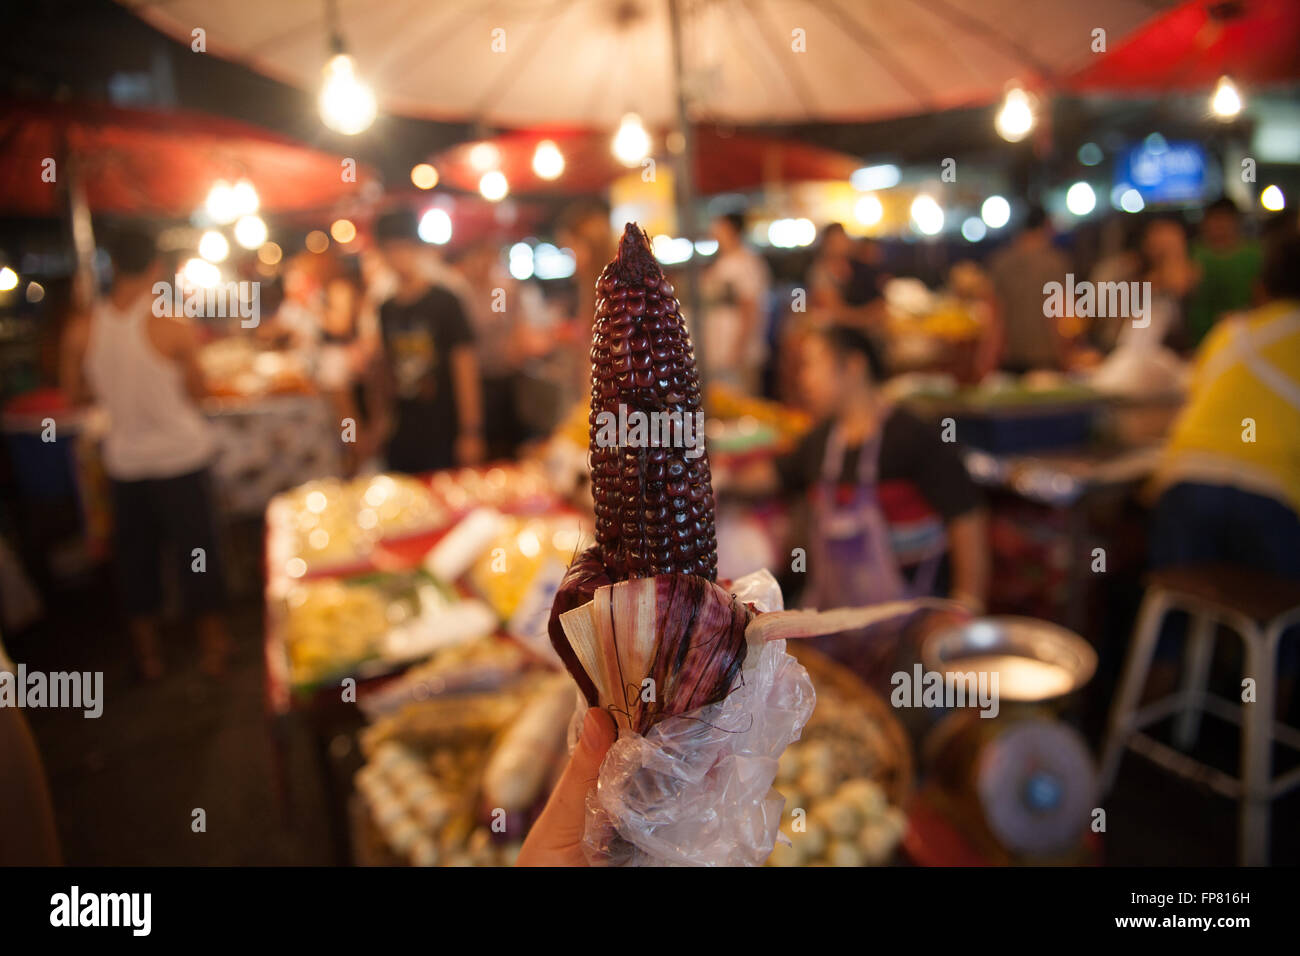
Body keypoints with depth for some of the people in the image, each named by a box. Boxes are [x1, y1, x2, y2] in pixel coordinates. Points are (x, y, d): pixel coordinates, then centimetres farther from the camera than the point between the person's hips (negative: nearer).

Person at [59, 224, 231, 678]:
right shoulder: (175, 328, -17)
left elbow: (75, 393, 4)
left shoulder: (81, 331, -8)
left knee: (135, 555, 16)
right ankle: (213, 646, 24)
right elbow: (196, 392, -7)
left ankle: (147, 653, 29)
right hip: (180, 456, -3)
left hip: (124, 461, 3)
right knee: (196, 552, 10)